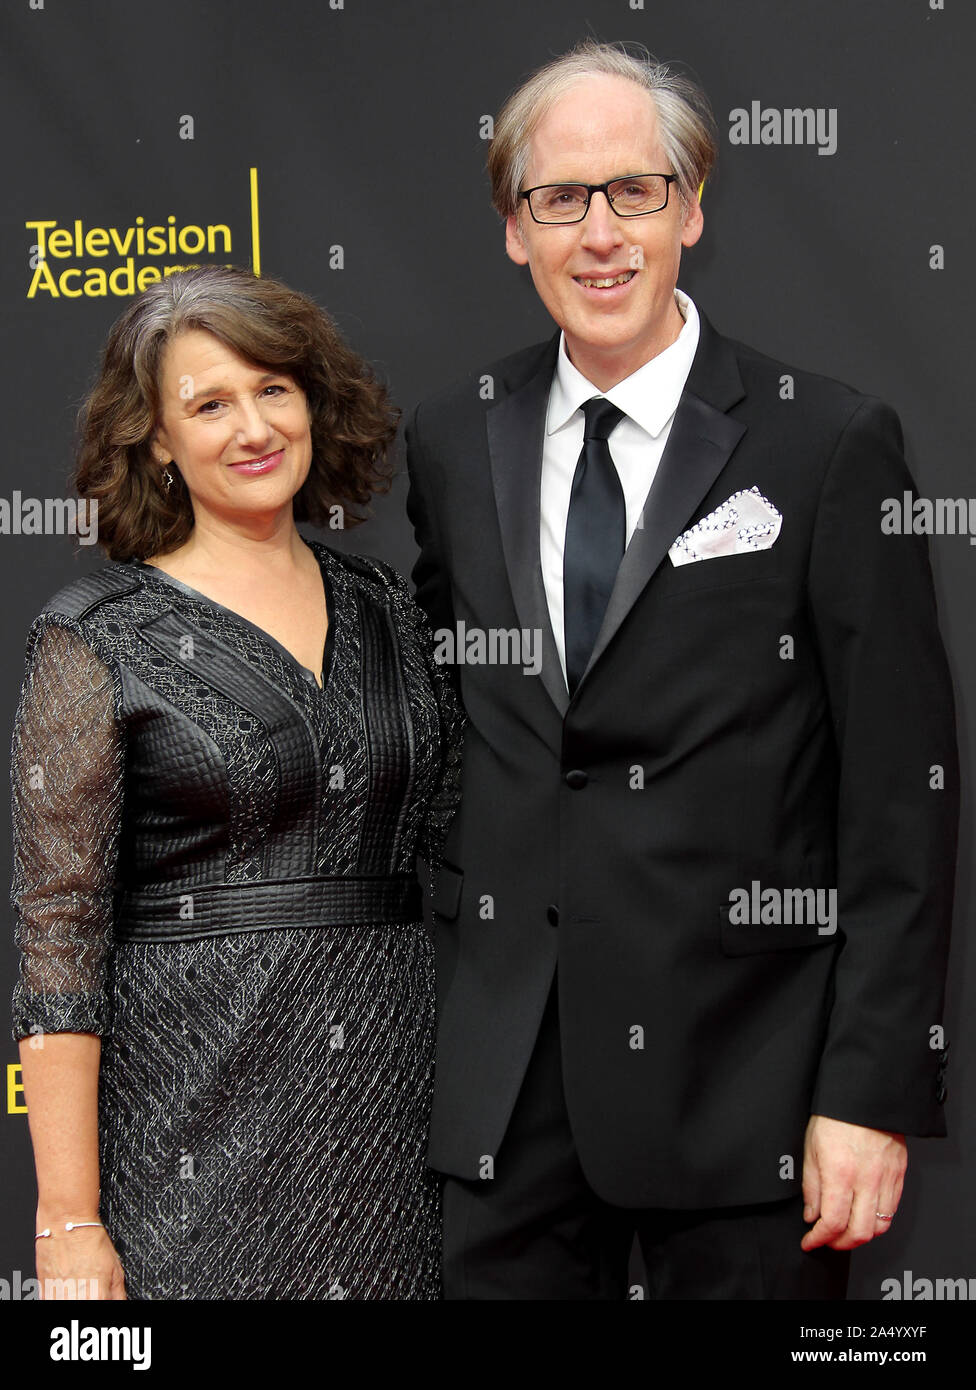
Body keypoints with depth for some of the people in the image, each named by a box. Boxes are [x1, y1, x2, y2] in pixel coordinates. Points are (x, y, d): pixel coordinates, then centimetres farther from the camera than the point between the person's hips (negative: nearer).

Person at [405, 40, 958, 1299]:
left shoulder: (833, 446, -5)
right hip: (505, 1077, 4)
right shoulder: (450, 441, 9)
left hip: (742, 1073, -3)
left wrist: (874, 1093, -11)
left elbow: (902, 799, -7)